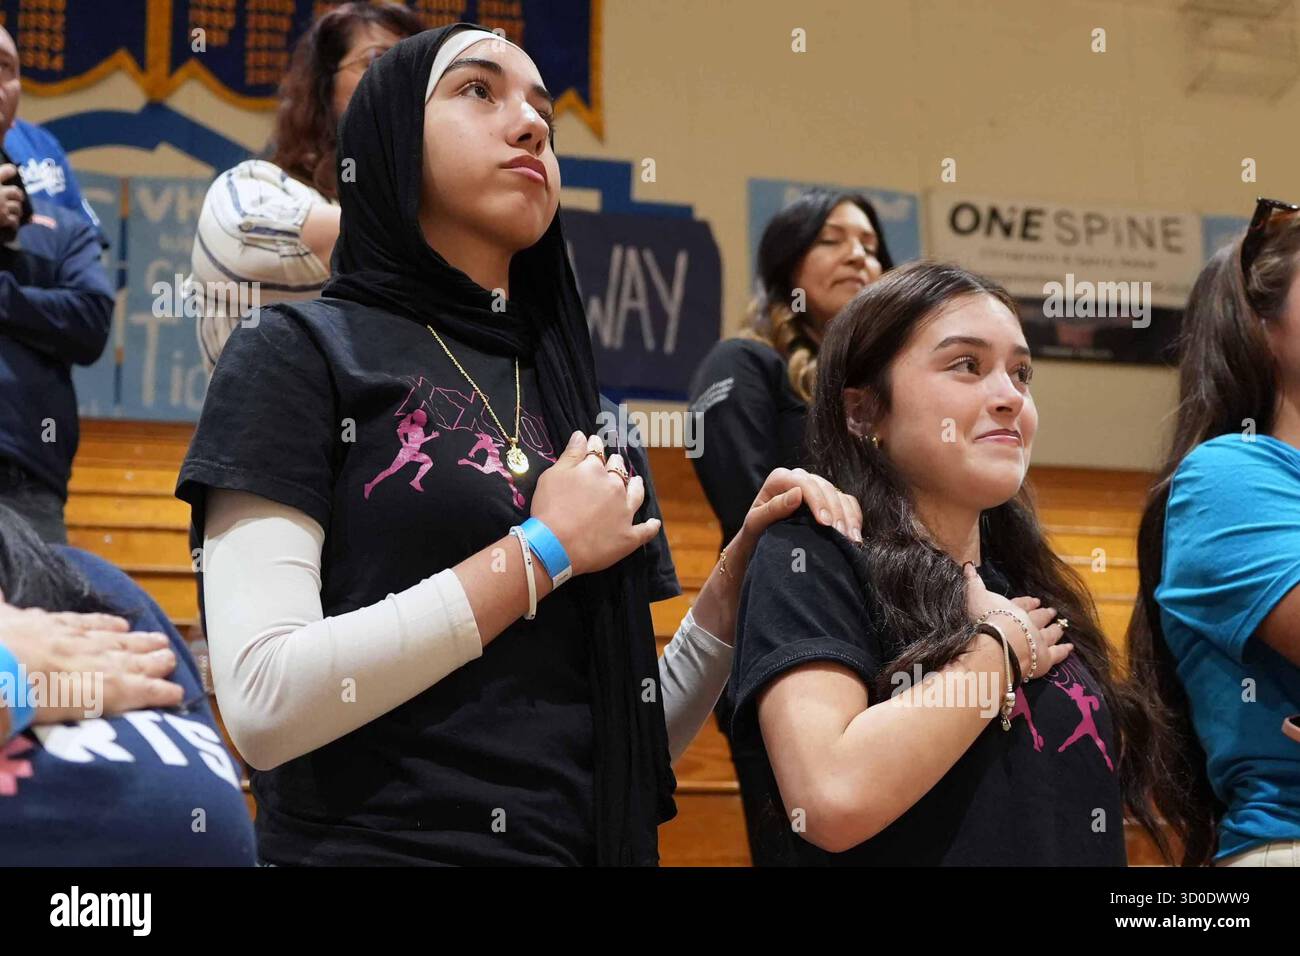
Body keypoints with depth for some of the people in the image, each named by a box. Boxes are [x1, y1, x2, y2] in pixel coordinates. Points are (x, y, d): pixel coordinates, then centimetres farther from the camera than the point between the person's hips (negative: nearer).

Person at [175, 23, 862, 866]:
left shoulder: (561, 390, 10)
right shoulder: (301, 353, -5)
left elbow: (624, 744, 11)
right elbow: (264, 704, -17)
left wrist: (740, 575, -2)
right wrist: (543, 551, -13)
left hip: (583, 843, 6)